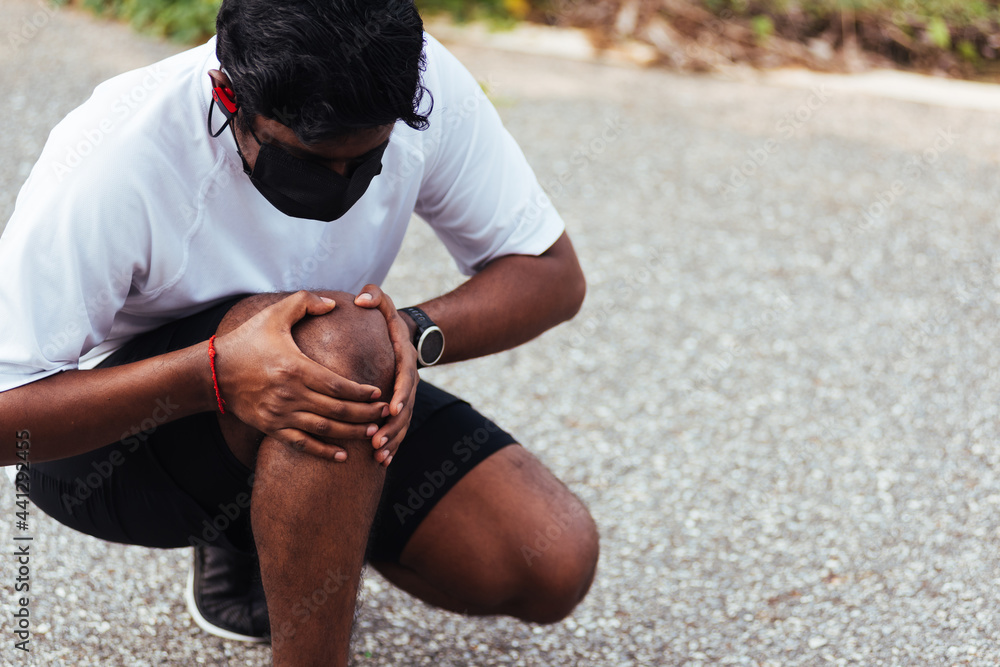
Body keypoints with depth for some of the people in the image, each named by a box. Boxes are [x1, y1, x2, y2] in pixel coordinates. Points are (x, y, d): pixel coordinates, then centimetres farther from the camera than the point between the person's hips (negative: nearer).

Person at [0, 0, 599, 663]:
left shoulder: (426, 89, -20)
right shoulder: (112, 161, -31)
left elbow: (554, 274, -10)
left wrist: (416, 332, -30)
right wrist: (216, 375, -42)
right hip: (112, 435, -5)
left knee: (554, 565, -13)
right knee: (341, 340, -37)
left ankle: (249, 533, 11)